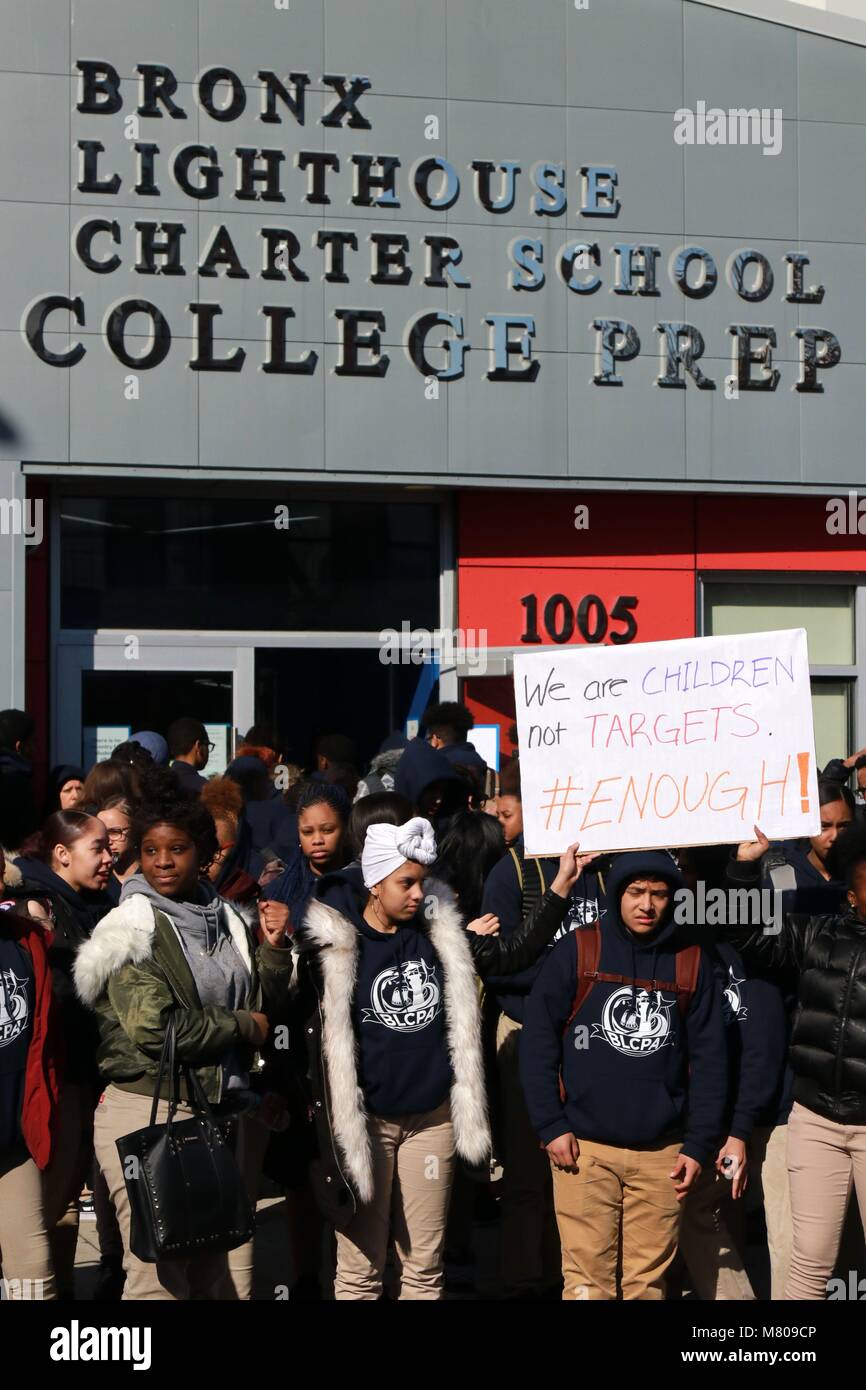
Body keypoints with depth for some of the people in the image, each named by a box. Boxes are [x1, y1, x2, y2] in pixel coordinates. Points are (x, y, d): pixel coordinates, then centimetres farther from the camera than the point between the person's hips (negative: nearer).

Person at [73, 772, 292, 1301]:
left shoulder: (226, 919, 12)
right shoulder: (132, 928, -6)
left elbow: (267, 1012, 16)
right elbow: (152, 1028, -18)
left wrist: (273, 950, 0)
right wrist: (242, 1026, -8)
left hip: (225, 1112, 6)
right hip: (150, 1112, -6)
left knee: (232, 1277, 8)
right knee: (161, 1279, -4)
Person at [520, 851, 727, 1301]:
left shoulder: (691, 964, 6)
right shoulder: (576, 952, 0)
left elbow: (709, 1059, 7)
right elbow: (537, 1041, -1)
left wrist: (698, 1144, 2)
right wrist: (550, 1126, -7)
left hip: (663, 1153, 2)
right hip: (585, 1148, -2)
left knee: (649, 1280, 6)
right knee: (588, 1281, 0)